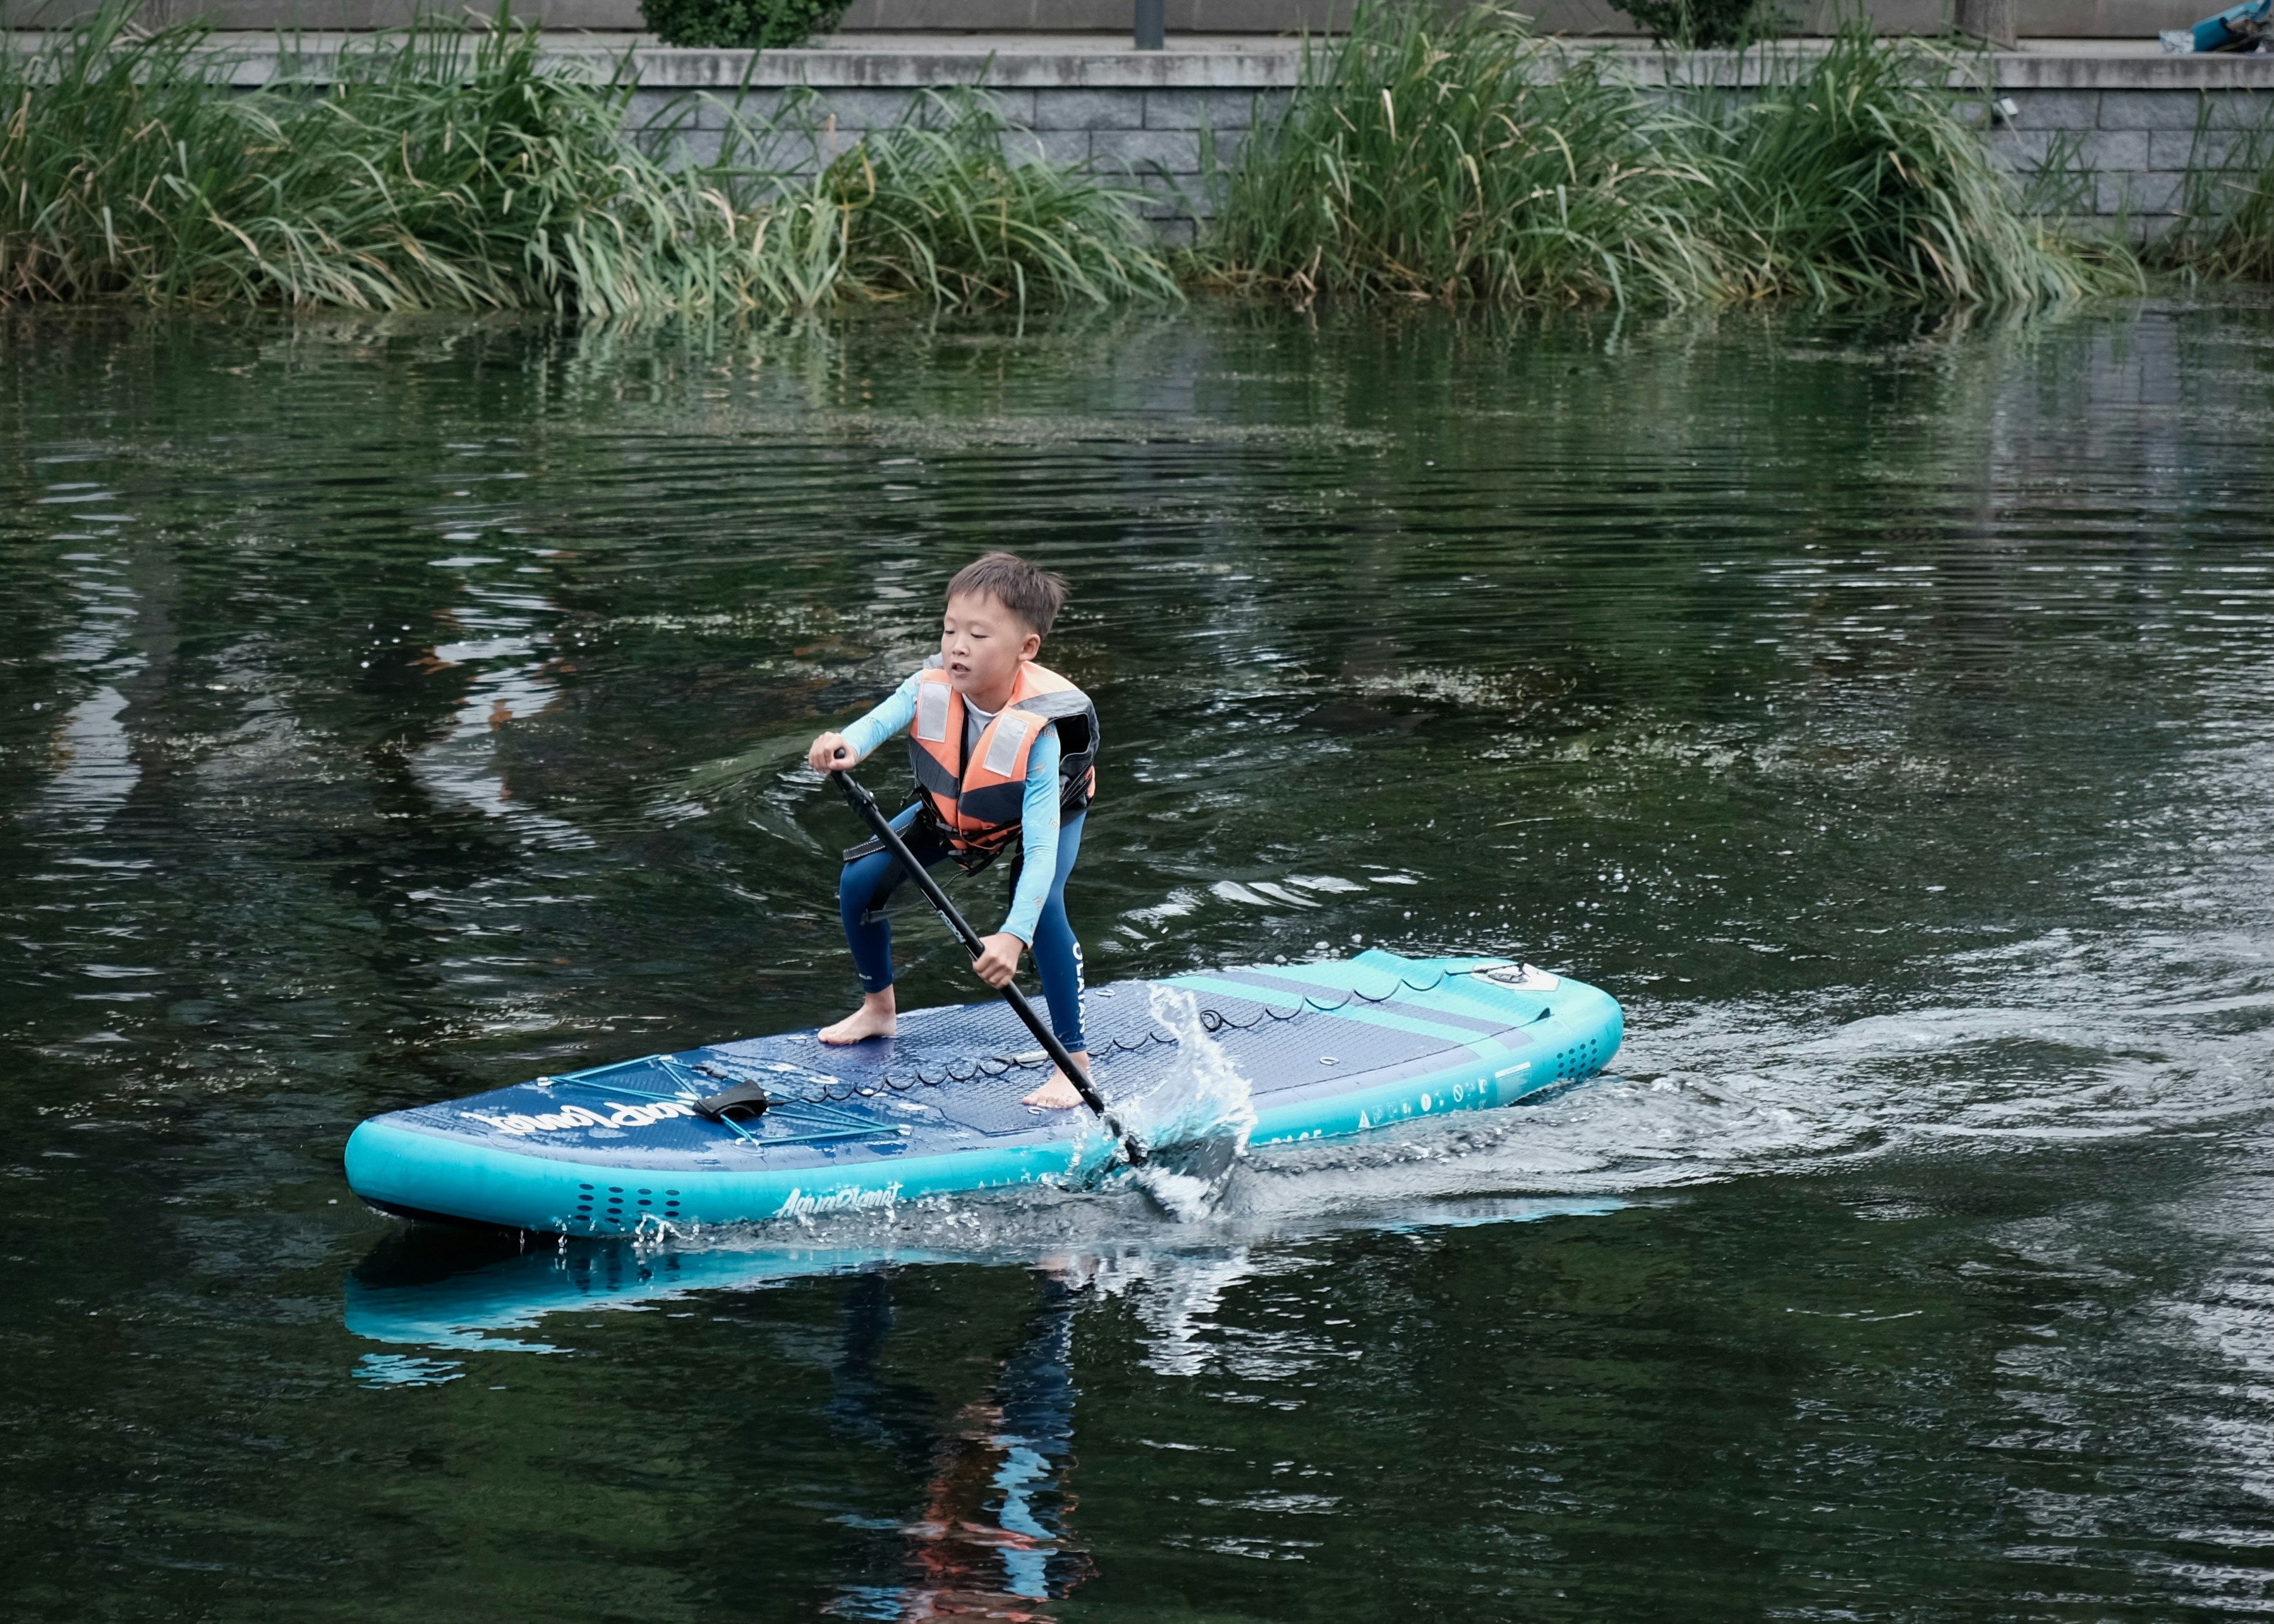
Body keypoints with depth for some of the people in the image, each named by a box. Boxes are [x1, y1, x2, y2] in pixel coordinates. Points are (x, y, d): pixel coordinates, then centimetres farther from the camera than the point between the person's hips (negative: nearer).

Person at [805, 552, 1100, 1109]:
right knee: (860, 880, -4)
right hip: (952, 808, 5)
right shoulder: (931, 688, -31)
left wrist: (1013, 936, -57)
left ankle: (1075, 1062, -22)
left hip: (1049, 809, -5)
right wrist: (846, 746, -77)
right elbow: (883, 719, -50)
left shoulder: (1036, 730, -42)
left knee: (1041, 905, -32)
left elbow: (1041, 846, -46)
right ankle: (879, 1009, 23)